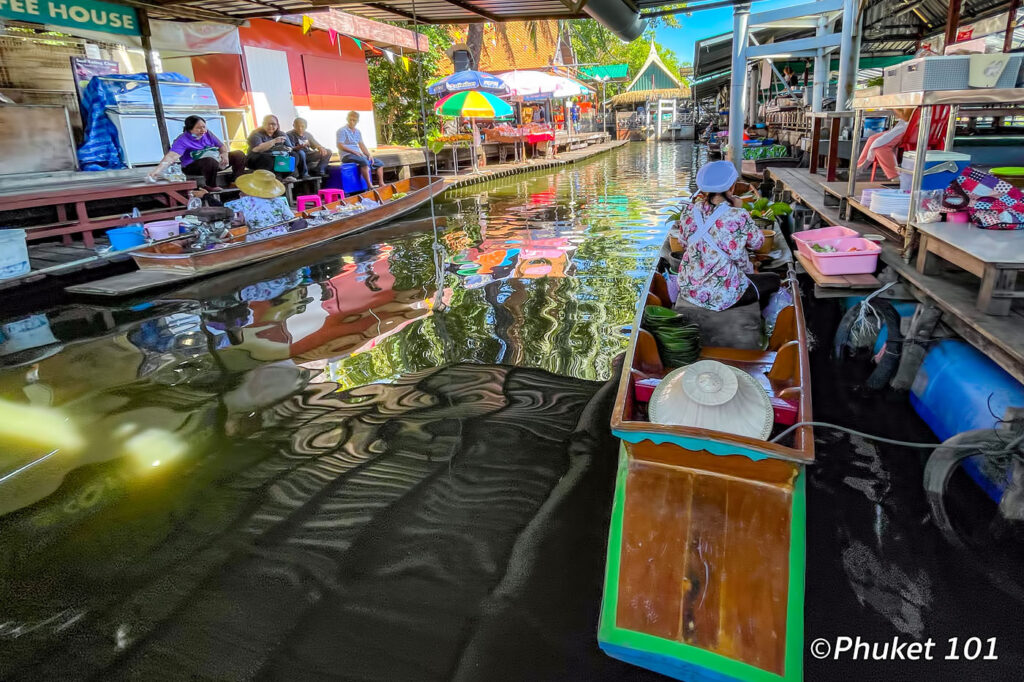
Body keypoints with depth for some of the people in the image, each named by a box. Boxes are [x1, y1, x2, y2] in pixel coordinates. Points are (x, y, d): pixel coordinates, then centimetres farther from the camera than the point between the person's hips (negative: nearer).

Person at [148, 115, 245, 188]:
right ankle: (210, 187, -23)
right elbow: (171, 156, -30)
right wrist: (158, 170, -47)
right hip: (193, 167, -7)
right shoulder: (182, 140, -17)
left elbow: (222, 146, 10)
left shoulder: (207, 134, 2)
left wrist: (225, 154, -15)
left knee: (239, 155, -4)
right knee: (211, 161, -40)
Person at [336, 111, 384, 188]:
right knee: (364, 162, -37)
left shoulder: (358, 132, 18)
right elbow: (340, 146, -12)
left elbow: (362, 145, 18)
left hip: (358, 155, 8)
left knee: (380, 164, 2)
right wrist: (354, 152, -20)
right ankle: (369, 186, -40)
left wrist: (369, 155, 0)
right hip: (347, 156, -8)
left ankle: (382, 184, -1)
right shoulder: (342, 130, -5)